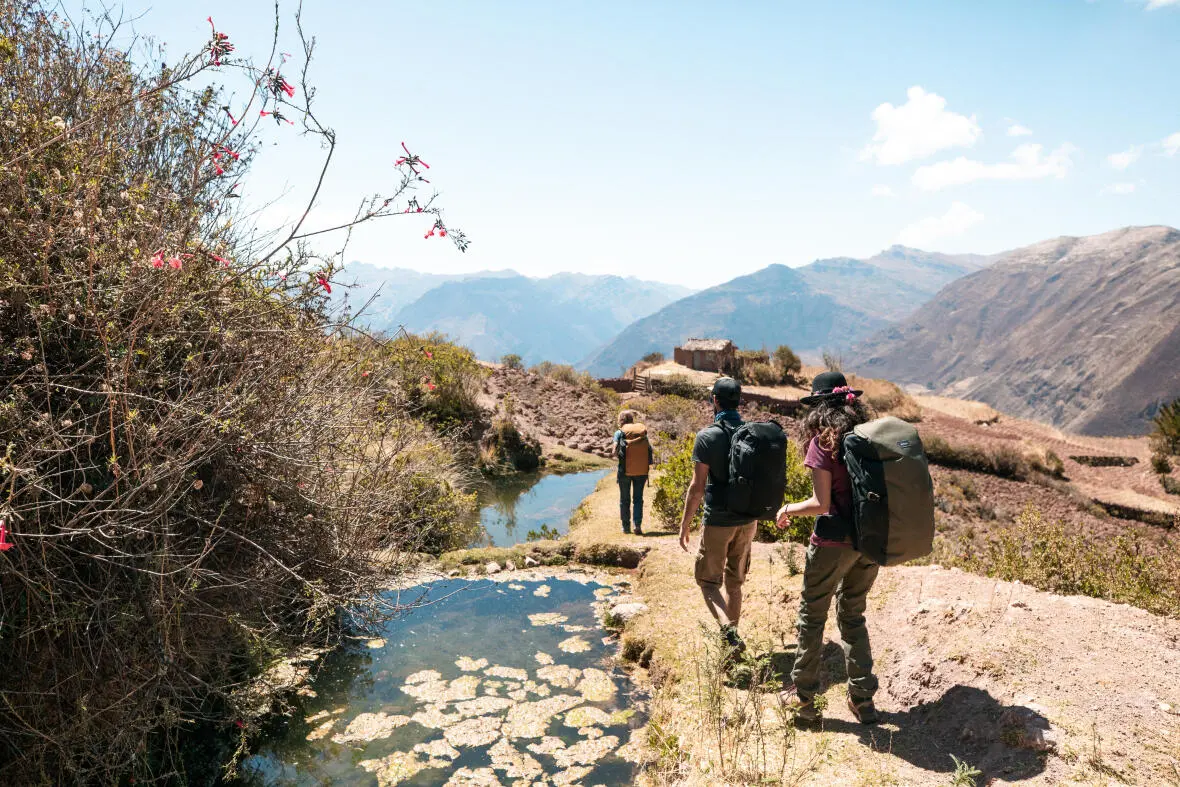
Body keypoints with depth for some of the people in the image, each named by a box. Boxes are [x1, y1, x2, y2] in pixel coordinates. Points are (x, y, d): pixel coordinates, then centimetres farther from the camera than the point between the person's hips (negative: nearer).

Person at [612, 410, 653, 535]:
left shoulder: (620, 432, -2)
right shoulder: (642, 430, 7)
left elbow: (615, 452, -10)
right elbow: (650, 449, 2)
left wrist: (613, 448, 10)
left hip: (625, 470, -2)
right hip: (642, 470, 2)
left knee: (625, 499, 12)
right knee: (638, 498, 9)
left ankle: (626, 526, 14)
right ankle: (638, 525, -4)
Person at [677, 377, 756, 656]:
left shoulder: (707, 436, -15)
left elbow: (697, 487, -15)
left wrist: (684, 525, -7)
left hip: (718, 521, -5)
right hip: (748, 521, 5)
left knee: (708, 581, 9)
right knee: (734, 582, 18)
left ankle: (729, 631, -11)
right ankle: (732, 637, 27)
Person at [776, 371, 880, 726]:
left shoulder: (823, 442, -13)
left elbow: (821, 503, -16)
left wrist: (787, 510, 0)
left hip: (834, 541, -6)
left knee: (812, 616, 10)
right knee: (853, 617, 20)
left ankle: (804, 699, 19)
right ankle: (863, 698, 22)